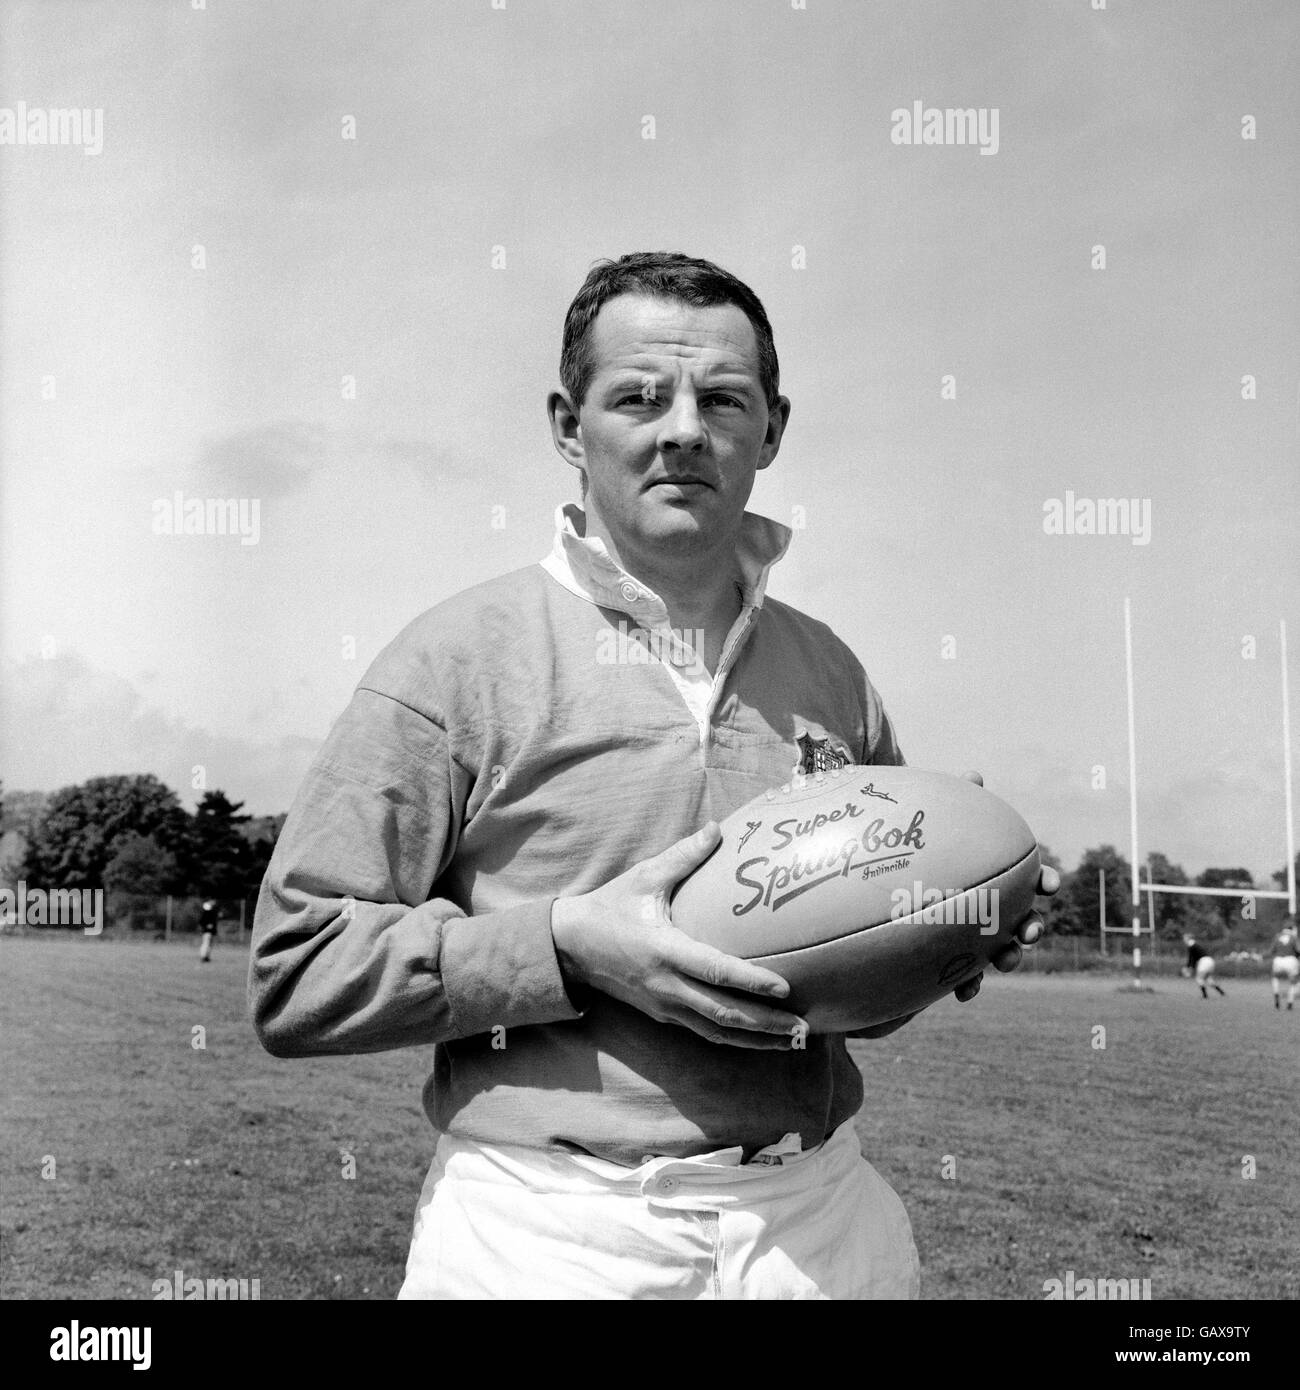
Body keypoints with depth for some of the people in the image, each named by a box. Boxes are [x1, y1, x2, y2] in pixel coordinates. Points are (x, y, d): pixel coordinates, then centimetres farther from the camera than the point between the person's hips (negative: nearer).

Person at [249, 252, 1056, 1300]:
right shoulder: (458, 659, -6)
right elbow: (295, 975, -9)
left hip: (816, 1225, 4)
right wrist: (568, 943, -19)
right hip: (544, 1238, -4)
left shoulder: (831, 674, 9)